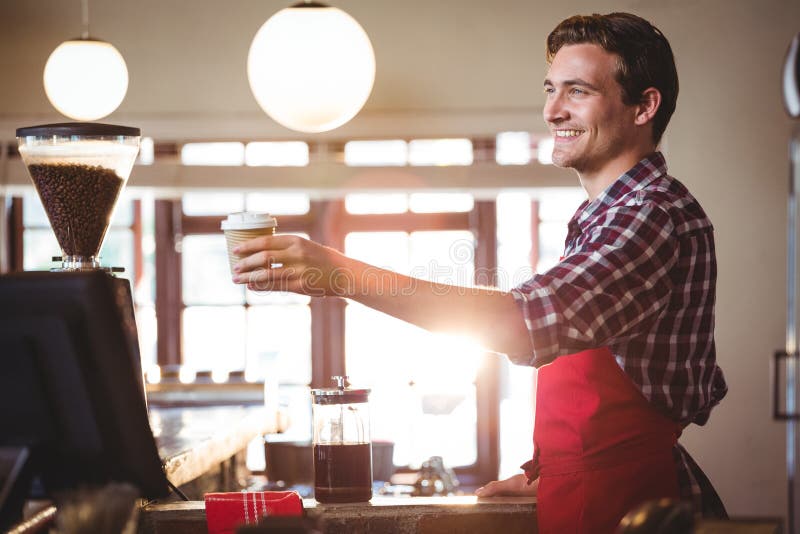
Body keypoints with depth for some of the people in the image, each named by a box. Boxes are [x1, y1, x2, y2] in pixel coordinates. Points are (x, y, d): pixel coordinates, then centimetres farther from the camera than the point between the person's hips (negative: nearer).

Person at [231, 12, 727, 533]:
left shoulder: (658, 216, -16)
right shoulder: (604, 218, 19)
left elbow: (527, 324, -28)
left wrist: (348, 275, -31)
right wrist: (545, 472, 9)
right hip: (583, 490, 9)